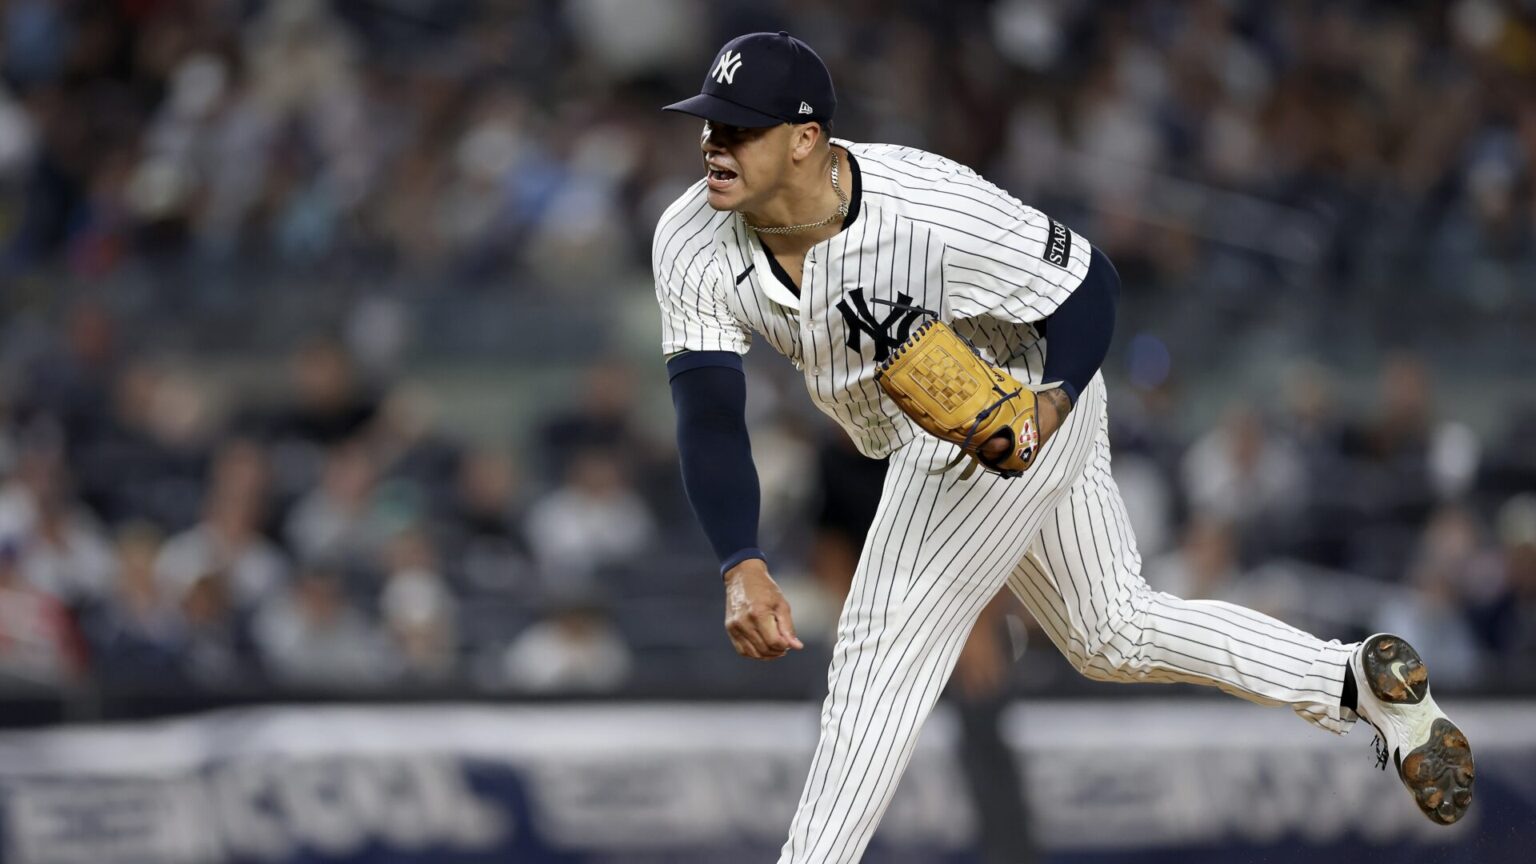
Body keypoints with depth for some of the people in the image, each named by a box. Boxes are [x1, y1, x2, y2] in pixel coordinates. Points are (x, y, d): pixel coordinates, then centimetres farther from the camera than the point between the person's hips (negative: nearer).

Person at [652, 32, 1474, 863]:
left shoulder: (932, 214, -35)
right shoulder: (692, 246, -21)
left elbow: (1088, 281, -21)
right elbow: (709, 419, -25)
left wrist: (1051, 405, -38)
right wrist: (742, 569, -39)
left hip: (1029, 400, -7)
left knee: (883, 648, -12)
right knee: (1114, 633, 20)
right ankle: (1362, 680, 31)